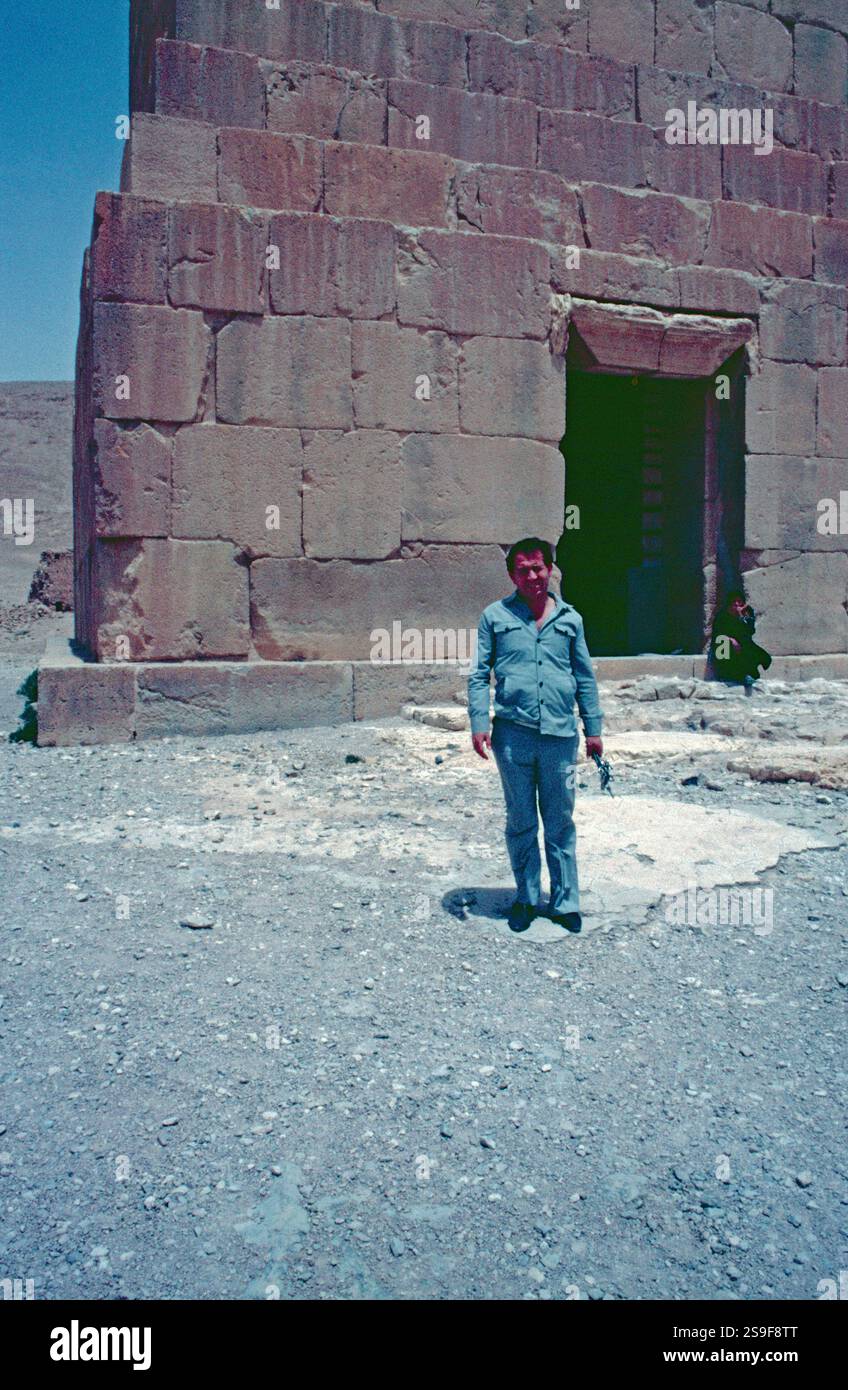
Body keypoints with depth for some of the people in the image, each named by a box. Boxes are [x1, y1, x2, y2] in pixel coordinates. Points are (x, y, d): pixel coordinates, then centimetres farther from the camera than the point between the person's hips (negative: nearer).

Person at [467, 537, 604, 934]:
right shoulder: (496, 616, 6)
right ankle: (526, 899, 23)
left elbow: (585, 678, 14)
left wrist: (593, 728, 11)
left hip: (560, 736, 1)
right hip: (513, 735, -1)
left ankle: (565, 902, 19)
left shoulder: (570, 619, 11)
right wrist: (479, 723, -5)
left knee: (560, 824, 8)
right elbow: (479, 675, 5)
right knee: (521, 823, 9)